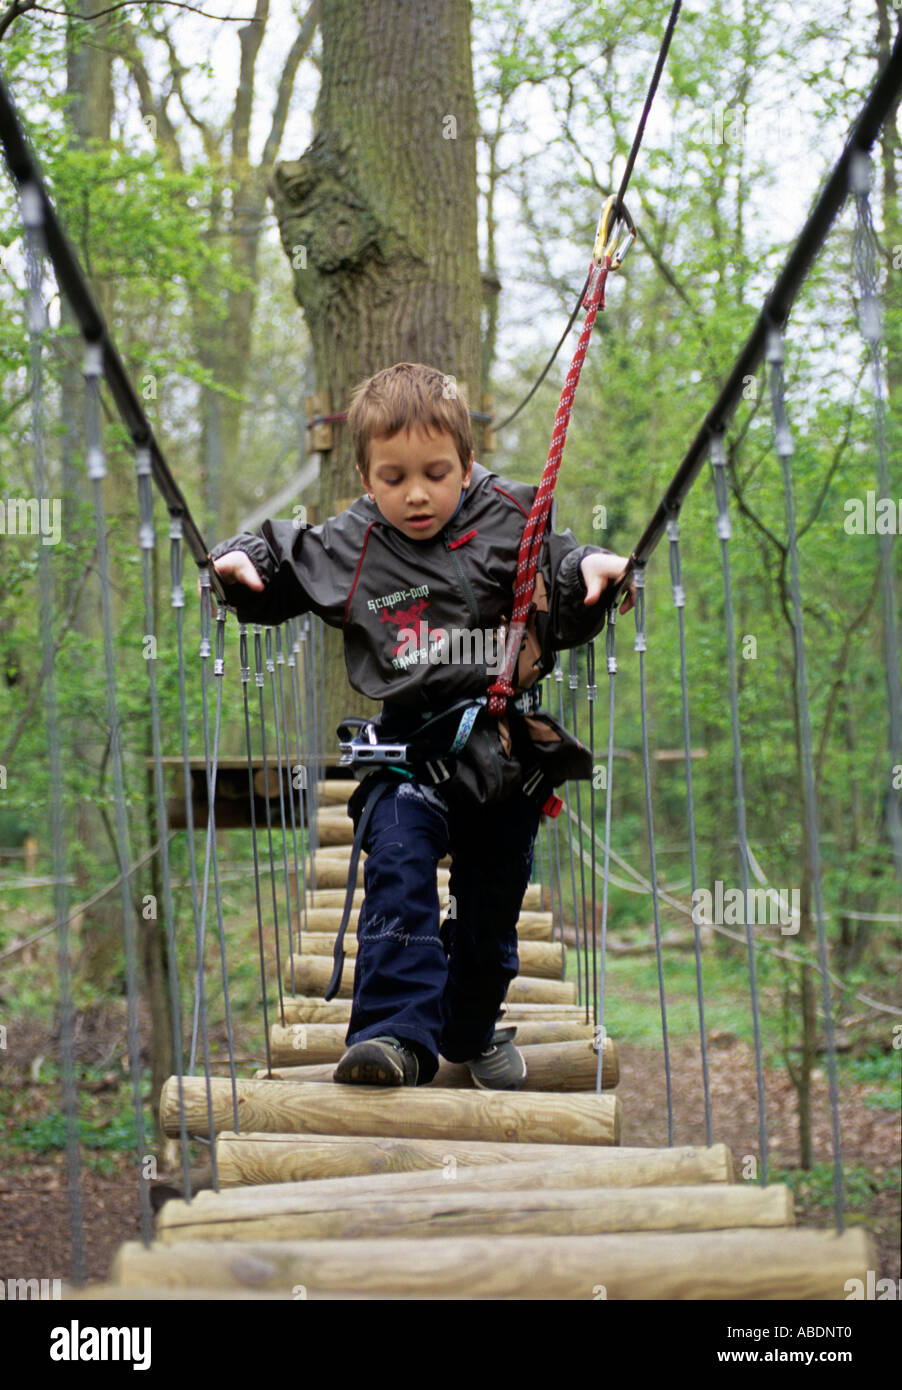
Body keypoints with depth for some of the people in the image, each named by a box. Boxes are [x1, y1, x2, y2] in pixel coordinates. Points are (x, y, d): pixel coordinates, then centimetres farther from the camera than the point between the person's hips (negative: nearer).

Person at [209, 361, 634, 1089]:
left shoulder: (512, 524, -3)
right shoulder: (346, 547, -1)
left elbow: (568, 618, 2)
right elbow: (278, 565, 14)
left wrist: (592, 570, -18)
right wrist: (240, 561, -6)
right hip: (412, 736, -1)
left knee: (493, 893, 11)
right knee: (398, 866, -23)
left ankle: (473, 1028, 33)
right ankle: (398, 1031, -25)